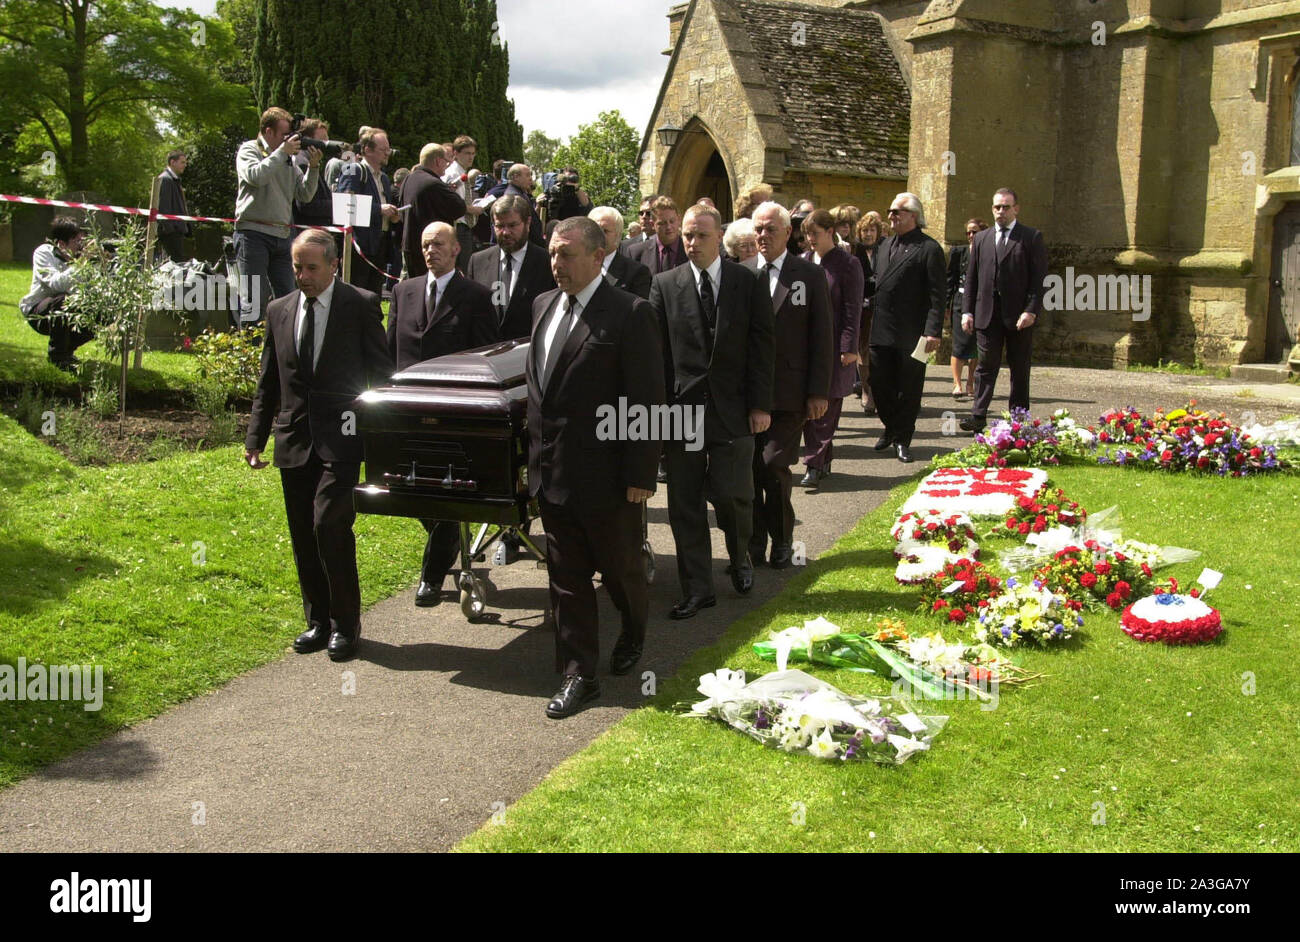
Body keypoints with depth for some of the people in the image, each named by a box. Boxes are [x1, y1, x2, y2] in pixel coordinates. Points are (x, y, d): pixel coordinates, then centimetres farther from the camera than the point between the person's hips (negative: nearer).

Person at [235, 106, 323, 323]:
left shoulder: (288, 159, 16)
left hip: (282, 236, 6)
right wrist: (282, 151, -12)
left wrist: (313, 167, -1)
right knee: (255, 298, -9)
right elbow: (255, 176, -19)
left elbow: (304, 195, 12)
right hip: (253, 234, -6)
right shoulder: (249, 149, 2)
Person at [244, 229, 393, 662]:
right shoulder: (279, 311, 12)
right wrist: (255, 439, 10)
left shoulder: (361, 305, -1)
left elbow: (381, 373, 0)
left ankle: (345, 624, 0)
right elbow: (268, 383, 16)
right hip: (294, 441, 5)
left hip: (341, 437, -5)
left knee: (329, 525, -14)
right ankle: (318, 620, 22)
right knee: (303, 536, 8)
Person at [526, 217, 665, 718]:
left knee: (620, 568, 13)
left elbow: (646, 401, -14)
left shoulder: (630, 314, -13)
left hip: (606, 475, -6)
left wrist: (640, 476, -16)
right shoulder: (543, 305, 9)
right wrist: (534, 455, 15)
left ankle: (633, 634, 42)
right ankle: (579, 674, 20)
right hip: (551, 472, 6)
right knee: (566, 577, 10)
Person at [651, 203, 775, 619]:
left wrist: (760, 404, -4)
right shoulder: (664, 285, 4)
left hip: (732, 409, -1)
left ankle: (740, 557, 31)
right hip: (681, 408, 1)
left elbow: (762, 347, 1)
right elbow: (656, 350, 2)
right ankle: (697, 588, 16)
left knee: (731, 495, -1)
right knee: (684, 504, 4)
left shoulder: (749, 284, 3)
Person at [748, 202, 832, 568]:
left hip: (788, 392, -2)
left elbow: (822, 338, 2)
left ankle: (782, 540, 13)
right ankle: (754, 542, 20)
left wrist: (818, 392, -4)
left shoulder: (811, 275, 2)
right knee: (747, 469, 4)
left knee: (773, 466, -9)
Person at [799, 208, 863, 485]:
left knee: (827, 405, -1)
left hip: (833, 343, -5)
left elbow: (852, 309, -7)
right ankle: (821, 461, 15)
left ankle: (815, 464, 1)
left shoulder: (847, 264, -5)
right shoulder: (802, 262, 10)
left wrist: (849, 348, -12)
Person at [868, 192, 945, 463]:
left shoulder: (929, 248, -7)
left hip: (911, 334, -6)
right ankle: (891, 428, 31)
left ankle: (902, 439, 16)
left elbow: (937, 295, -11)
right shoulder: (887, 245, 14)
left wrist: (933, 331, -17)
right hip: (881, 330, 6)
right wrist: (873, 302, 11)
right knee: (880, 384, 10)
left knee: (909, 389, 4)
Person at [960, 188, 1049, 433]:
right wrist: (967, 310, 4)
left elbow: (1039, 279, -5)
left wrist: (1031, 311, -14)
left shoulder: (1032, 238, 1)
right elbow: (971, 277, 12)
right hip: (987, 314, 2)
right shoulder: (981, 239, 12)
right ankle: (978, 416, -2)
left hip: (1019, 316, -2)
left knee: (1019, 369, 6)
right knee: (986, 366, 0)